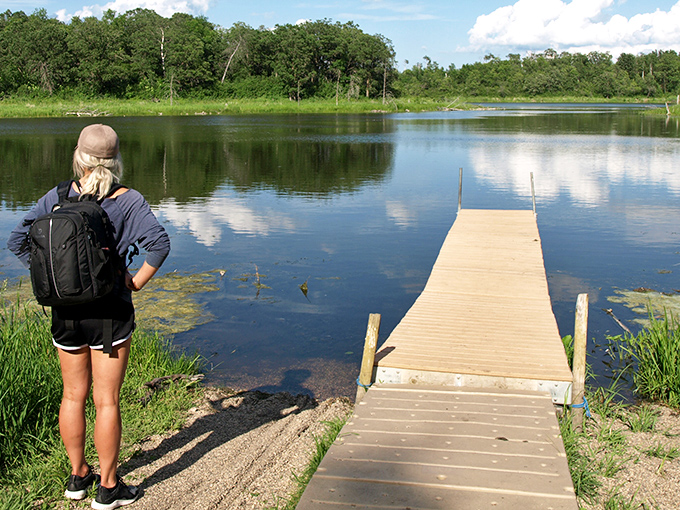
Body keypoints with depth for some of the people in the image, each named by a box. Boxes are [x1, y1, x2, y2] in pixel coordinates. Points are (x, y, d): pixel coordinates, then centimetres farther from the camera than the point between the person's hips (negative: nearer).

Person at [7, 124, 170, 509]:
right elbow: (160, 243, -22)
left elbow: (18, 240, -2)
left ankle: (78, 476, 32)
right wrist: (137, 282, -10)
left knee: (73, 396, 17)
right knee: (107, 401, 6)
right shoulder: (129, 201, -11)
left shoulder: (57, 197, -2)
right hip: (110, 311, -3)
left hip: (66, 311, 3)